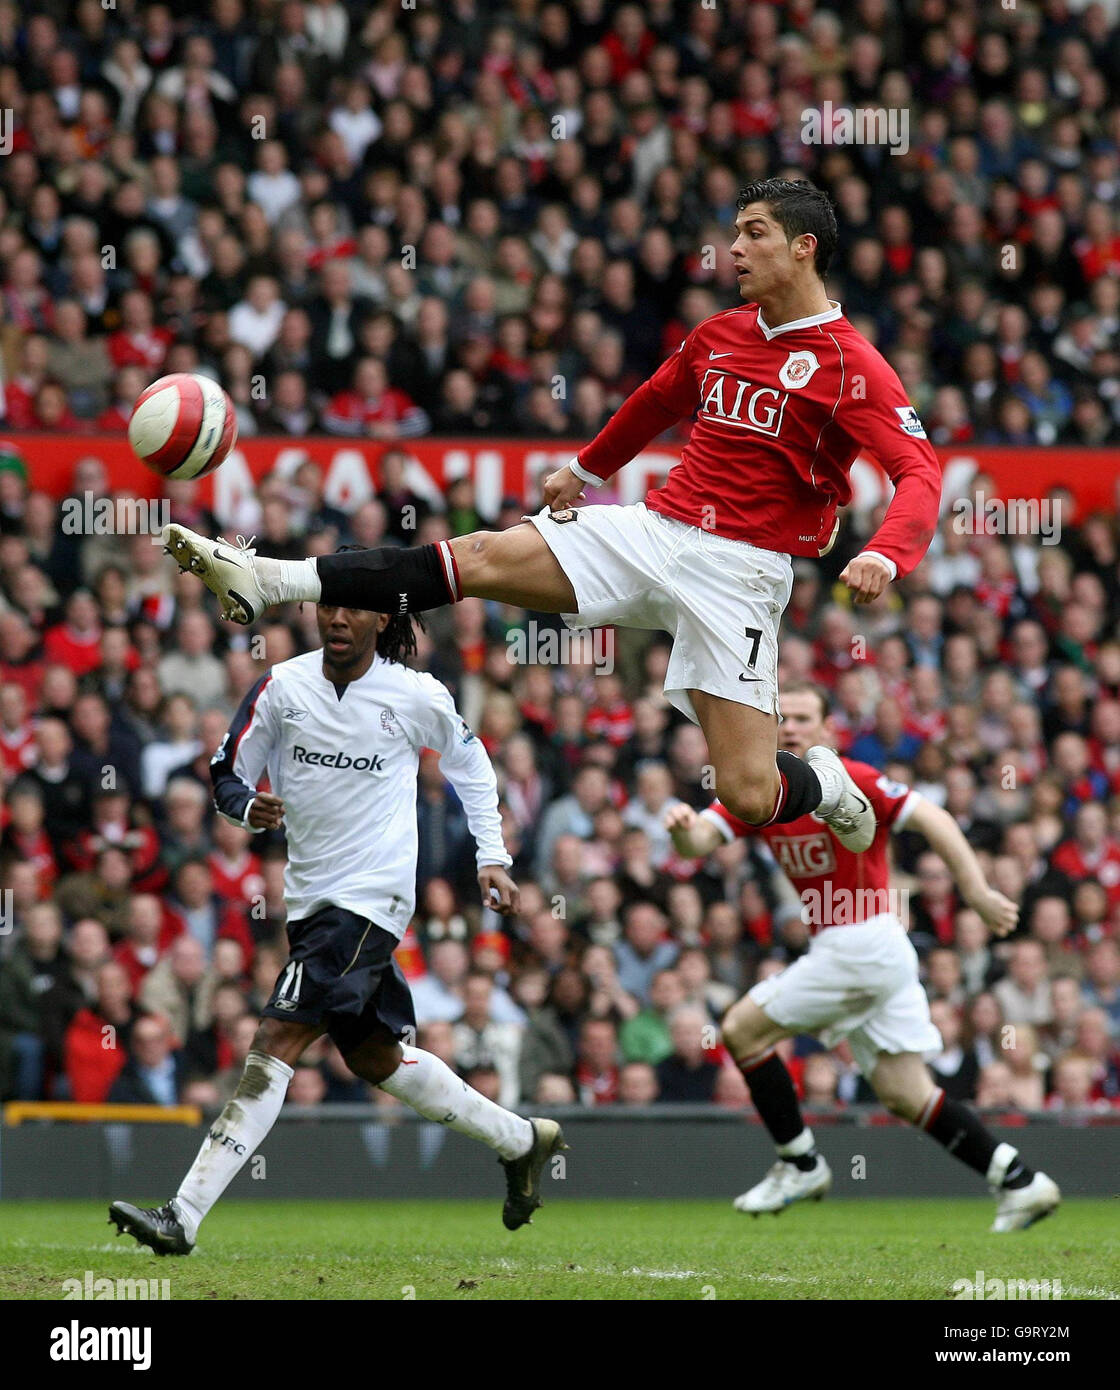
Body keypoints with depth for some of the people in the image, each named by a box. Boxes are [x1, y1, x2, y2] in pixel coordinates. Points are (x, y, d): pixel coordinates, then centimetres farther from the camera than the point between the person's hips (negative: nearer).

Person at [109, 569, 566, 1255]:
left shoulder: (417, 696, -6)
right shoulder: (282, 686, 0)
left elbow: (469, 760, 13)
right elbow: (227, 774, 6)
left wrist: (493, 857, 10)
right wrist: (249, 805, -16)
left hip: (373, 896, -6)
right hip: (311, 899, 6)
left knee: (277, 1045, -16)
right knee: (375, 1057, 18)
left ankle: (184, 1216, -22)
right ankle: (522, 1140, 38)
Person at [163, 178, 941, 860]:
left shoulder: (849, 364, -10)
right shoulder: (722, 333, 12)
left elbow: (920, 473, -18)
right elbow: (657, 401, 33)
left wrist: (884, 558, -38)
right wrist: (587, 469, 46)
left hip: (739, 571, -6)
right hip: (656, 530, 6)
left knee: (749, 798, -11)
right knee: (482, 558, -11)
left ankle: (825, 786, 25)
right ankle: (271, 582, -15)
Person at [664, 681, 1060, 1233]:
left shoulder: (849, 781, -13)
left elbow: (932, 819, -17)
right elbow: (700, 840, -4)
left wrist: (977, 891, -25)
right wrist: (684, 827, -29)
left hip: (862, 944, -8)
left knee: (741, 1028, -5)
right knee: (903, 1095, 6)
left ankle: (799, 1164, 5)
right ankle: (1018, 1179, 9)